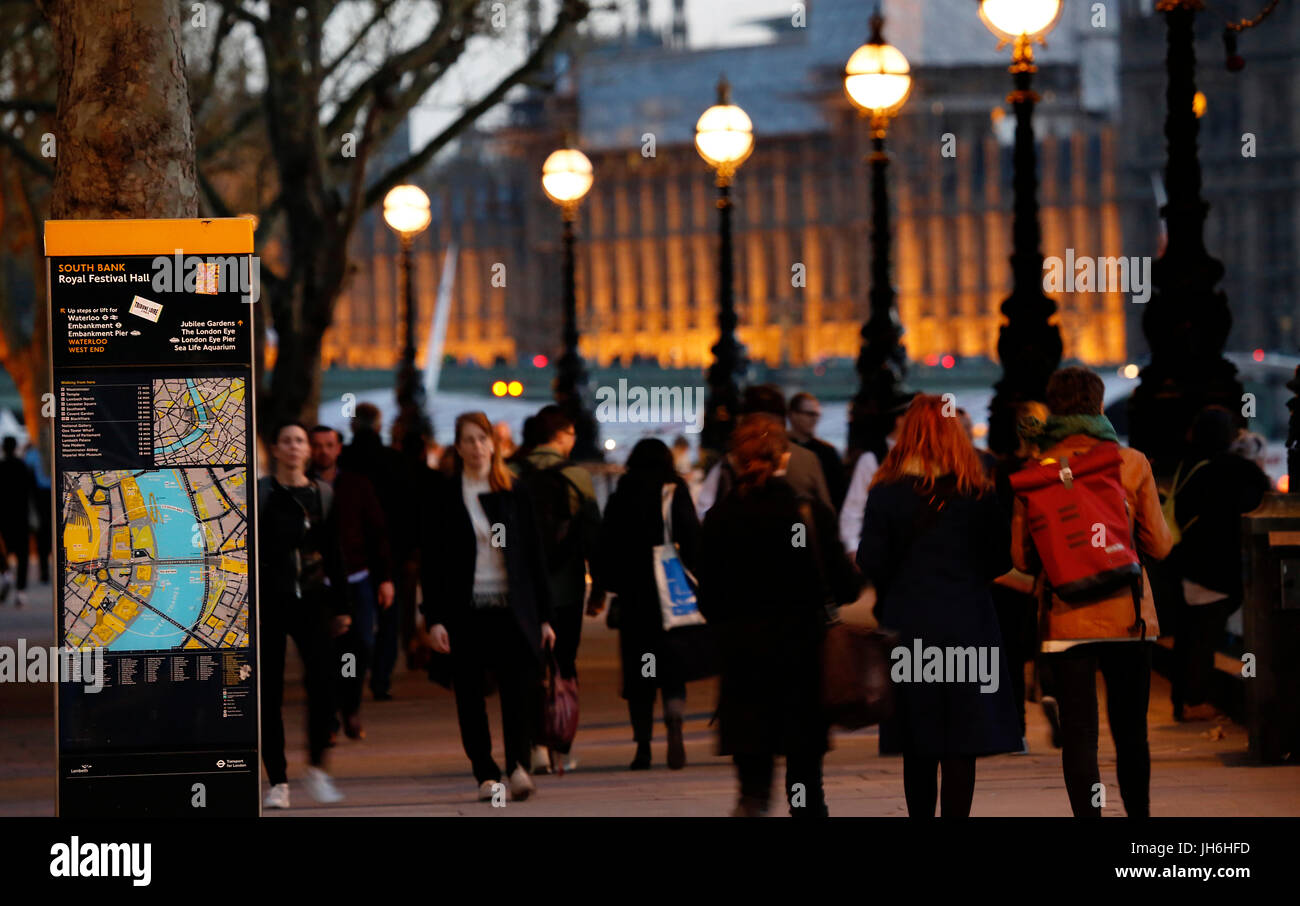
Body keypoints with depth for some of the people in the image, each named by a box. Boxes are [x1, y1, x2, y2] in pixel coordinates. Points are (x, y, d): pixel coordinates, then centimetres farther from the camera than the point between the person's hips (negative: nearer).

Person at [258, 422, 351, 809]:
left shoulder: (322, 494, 10)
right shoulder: (259, 493, 1)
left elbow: (333, 554, 15)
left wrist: (341, 606, 13)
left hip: (312, 600, 2)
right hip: (269, 599, -2)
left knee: (322, 679, -14)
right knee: (269, 691, -1)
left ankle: (317, 768, 0)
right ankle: (277, 781, 4)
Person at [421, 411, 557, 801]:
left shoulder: (514, 493, 9)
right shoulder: (441, 493, 4)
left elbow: (534, 557, 12)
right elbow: (431, 559, 2)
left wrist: (543, 617, 8)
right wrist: (434, 618, -5)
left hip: (512, 608, 1)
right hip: (465, 609, -1)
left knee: (523, 685, -17)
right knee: (470, 695, 1)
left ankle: (518, 764, -21)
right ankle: (486, 774, 8)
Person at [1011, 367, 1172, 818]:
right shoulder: (1131, 463, -2)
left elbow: (1022, 556, -1)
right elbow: (1158, 545, 1)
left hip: (1065, 619, -1)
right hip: (1127, 613, 1)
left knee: (1078, 734, -1)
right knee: (1131, 733, 13)